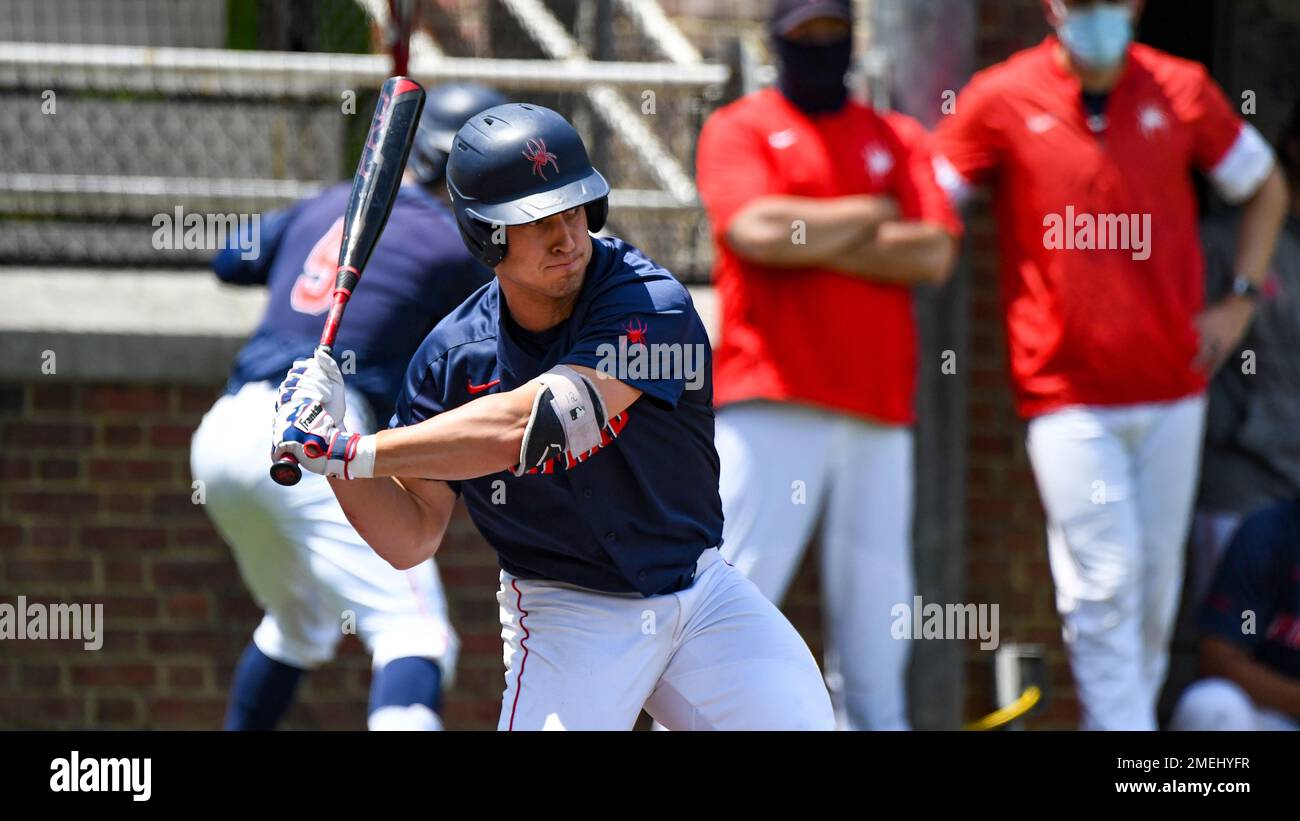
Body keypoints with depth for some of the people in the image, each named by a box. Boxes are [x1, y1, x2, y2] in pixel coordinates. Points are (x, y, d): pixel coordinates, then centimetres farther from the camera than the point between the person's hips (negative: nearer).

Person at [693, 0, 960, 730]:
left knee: (874, 599, 1)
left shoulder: (899, 140, 17)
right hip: (773, 403, -4)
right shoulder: (739, 130, 8)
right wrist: (869, 215, 1)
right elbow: (758, 231, -11)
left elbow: (933, 254, 2)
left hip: (879, 409, 4)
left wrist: (807, 238, -4)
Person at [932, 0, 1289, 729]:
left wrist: (1241, 300, 8)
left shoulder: (1182, 92, 3)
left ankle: (1136, 710, 22)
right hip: (1066, 389, -3)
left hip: (1172, 388, 3)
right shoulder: (1002, 101, -3)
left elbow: (1265, 188, 18)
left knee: (1157, 580, 7)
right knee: (1104, 582, -11)